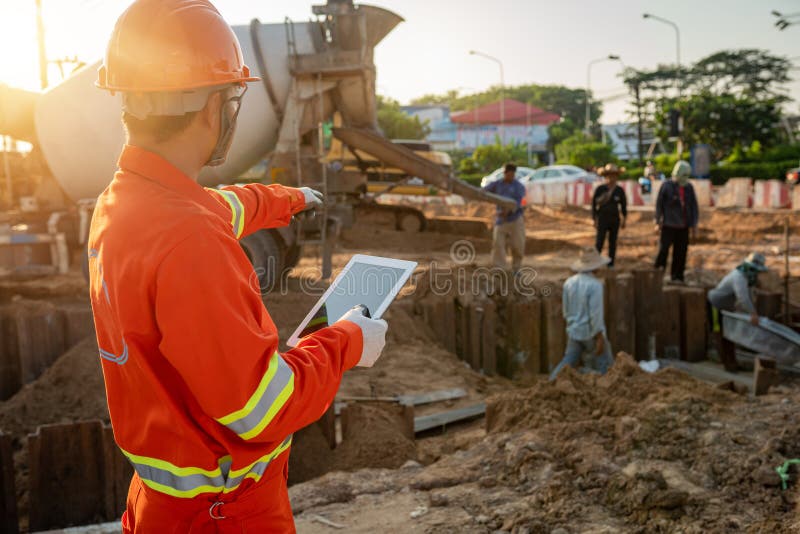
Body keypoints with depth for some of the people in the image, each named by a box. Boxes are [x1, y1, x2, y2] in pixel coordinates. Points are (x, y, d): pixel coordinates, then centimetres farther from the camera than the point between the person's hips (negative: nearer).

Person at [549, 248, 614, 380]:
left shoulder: (569, 282, 0)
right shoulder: (595, 285, -20)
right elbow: (596, 313, -23)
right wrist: (600, 338, -18)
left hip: (574, 332, 6)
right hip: (592, 333, -6)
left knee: (568, 363, 14)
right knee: (604, 366, 12)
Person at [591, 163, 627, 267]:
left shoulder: (620, 190, -2)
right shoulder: (600, 189, -9)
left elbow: (623, 205, 8)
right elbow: (594, 204, -4)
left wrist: (624, 220, 6)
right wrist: (595, 220, -7)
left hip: (615, 219, 2)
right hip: (602, 219, -2)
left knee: (613, 242, 6)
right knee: (599, 242, -8)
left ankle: (610, 263, 14)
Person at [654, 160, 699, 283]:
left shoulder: (689, 187, 9)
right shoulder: (667, 186, -2)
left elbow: (694, 206, 12)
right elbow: (659, 204, 0)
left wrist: (694, 224, 8)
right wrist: (658, 222, -2)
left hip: (683, 227, 4)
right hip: (668, 225, -4)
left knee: (681, 252, 5)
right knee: (663, 249, -8)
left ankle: (677, 277, 13)